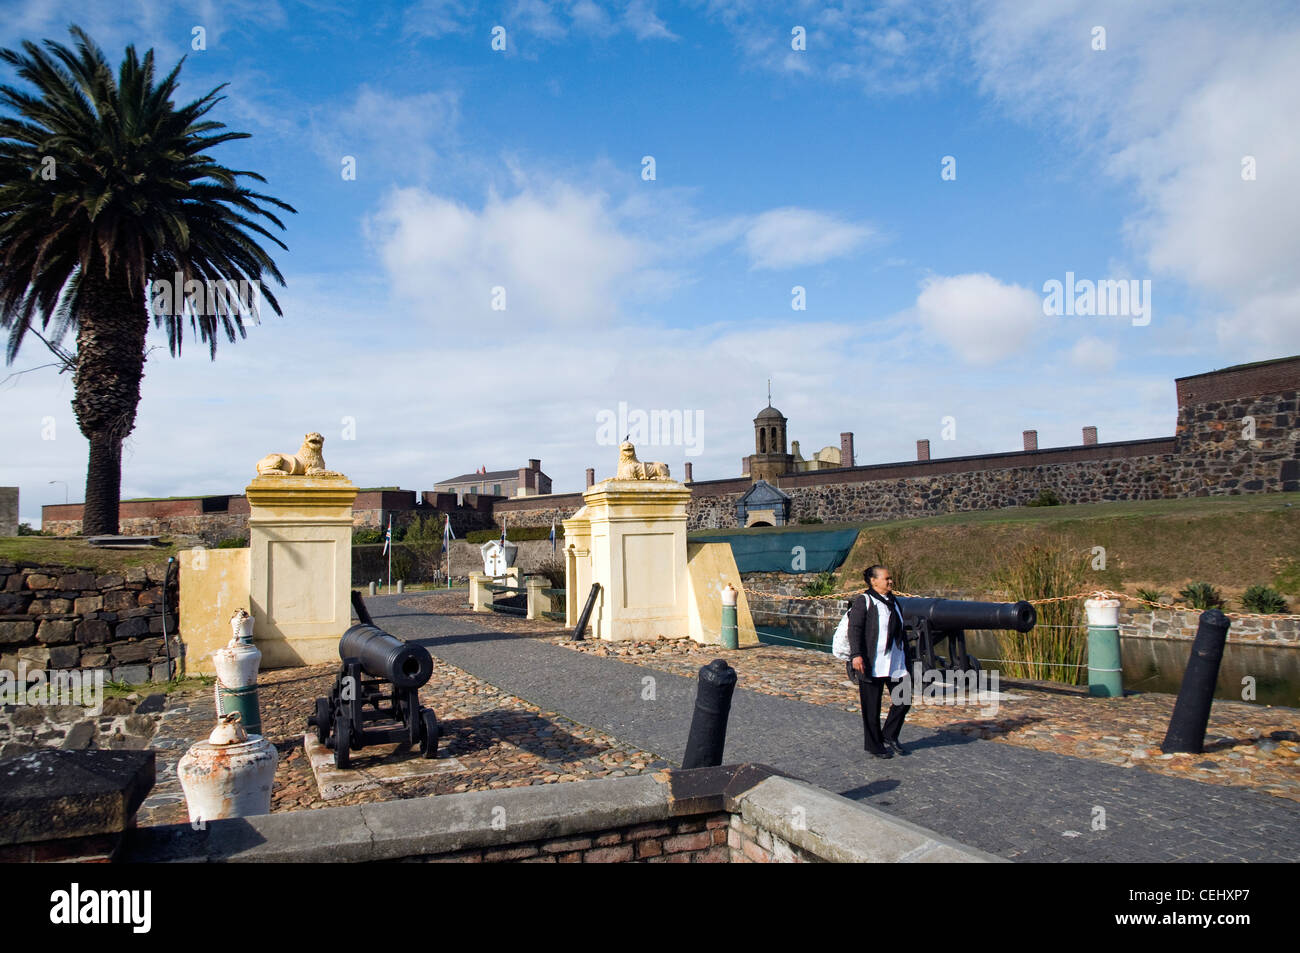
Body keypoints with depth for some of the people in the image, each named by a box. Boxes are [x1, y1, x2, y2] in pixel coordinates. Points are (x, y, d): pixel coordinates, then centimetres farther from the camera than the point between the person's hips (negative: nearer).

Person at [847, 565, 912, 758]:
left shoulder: (893, 602, 17)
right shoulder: (863, 601, -6)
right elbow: (854, 629, -14)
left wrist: (905, 653, 23)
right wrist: (856, 654, -24)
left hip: (896, 663, 7)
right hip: (872, 663, -7)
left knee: (903, 699, 5)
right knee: (871, 707, 2)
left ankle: (889, 736, 23)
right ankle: (874, 745, 16)